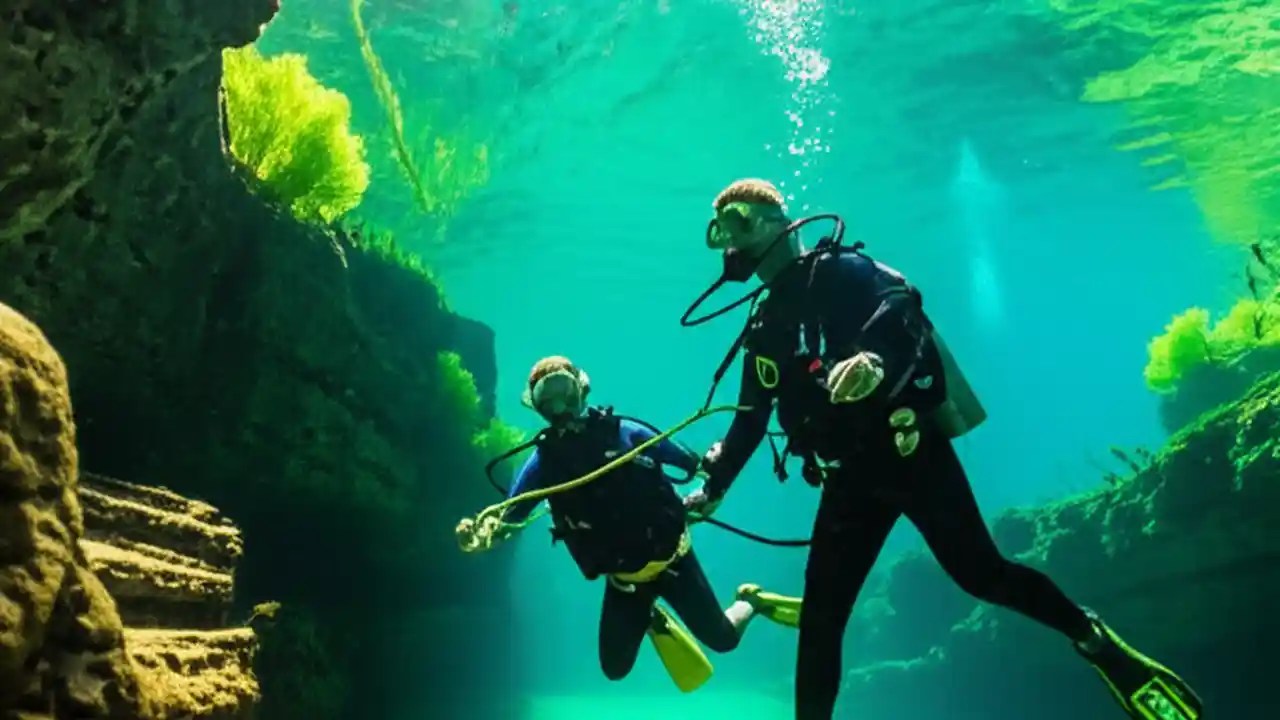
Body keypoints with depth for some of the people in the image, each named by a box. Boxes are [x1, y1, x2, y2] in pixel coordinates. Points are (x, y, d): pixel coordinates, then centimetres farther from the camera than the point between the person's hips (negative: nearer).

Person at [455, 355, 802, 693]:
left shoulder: (623, 432, -8)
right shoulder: (545, 459, -4)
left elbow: (692, 463, 1)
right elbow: (508, 517, -9)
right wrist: (481, 534, -28)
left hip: (672, 558, -2)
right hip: (623, 578, 2)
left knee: (722, 639, 0)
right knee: (615, 669, 2)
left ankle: (751, 602, 35)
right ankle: (650, 619, 33)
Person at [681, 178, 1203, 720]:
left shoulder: (832, 270, -3)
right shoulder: (763, 329, 18)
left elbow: (900, 301, -22)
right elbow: (749, 424, 22)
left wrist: (874, 354, -43)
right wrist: (712, 487, 18)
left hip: (909, 449, -7)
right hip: (851, 478, 7)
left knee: (981, 574, -7)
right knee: (820, 618, 2)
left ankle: (1102, 646, 17)